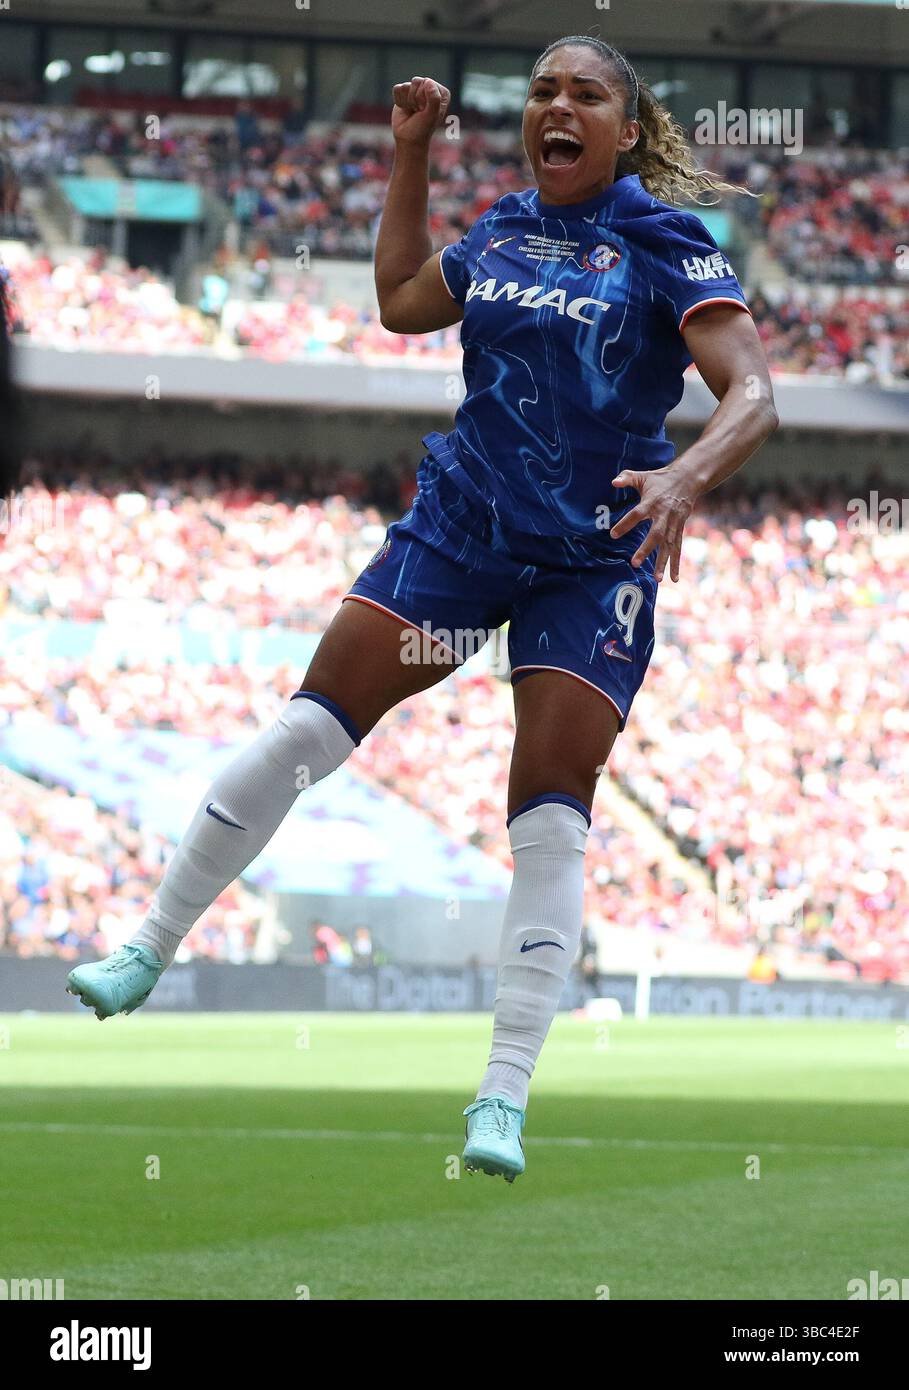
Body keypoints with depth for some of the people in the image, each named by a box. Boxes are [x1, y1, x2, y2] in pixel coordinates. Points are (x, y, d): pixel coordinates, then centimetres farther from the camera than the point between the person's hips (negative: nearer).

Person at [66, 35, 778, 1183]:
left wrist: (685, 476, -37)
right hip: (458, 521, 4)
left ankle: (504, 1098, -5)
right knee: (306, 732, -3)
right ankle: (147, 955, 8)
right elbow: (400, 301, 22)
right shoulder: (502, 229, 6)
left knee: (551, 816, -9)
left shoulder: (663, 241, -9)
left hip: (595, 560, -4)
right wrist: (410, 152, 16)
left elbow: (752, 394, -17)